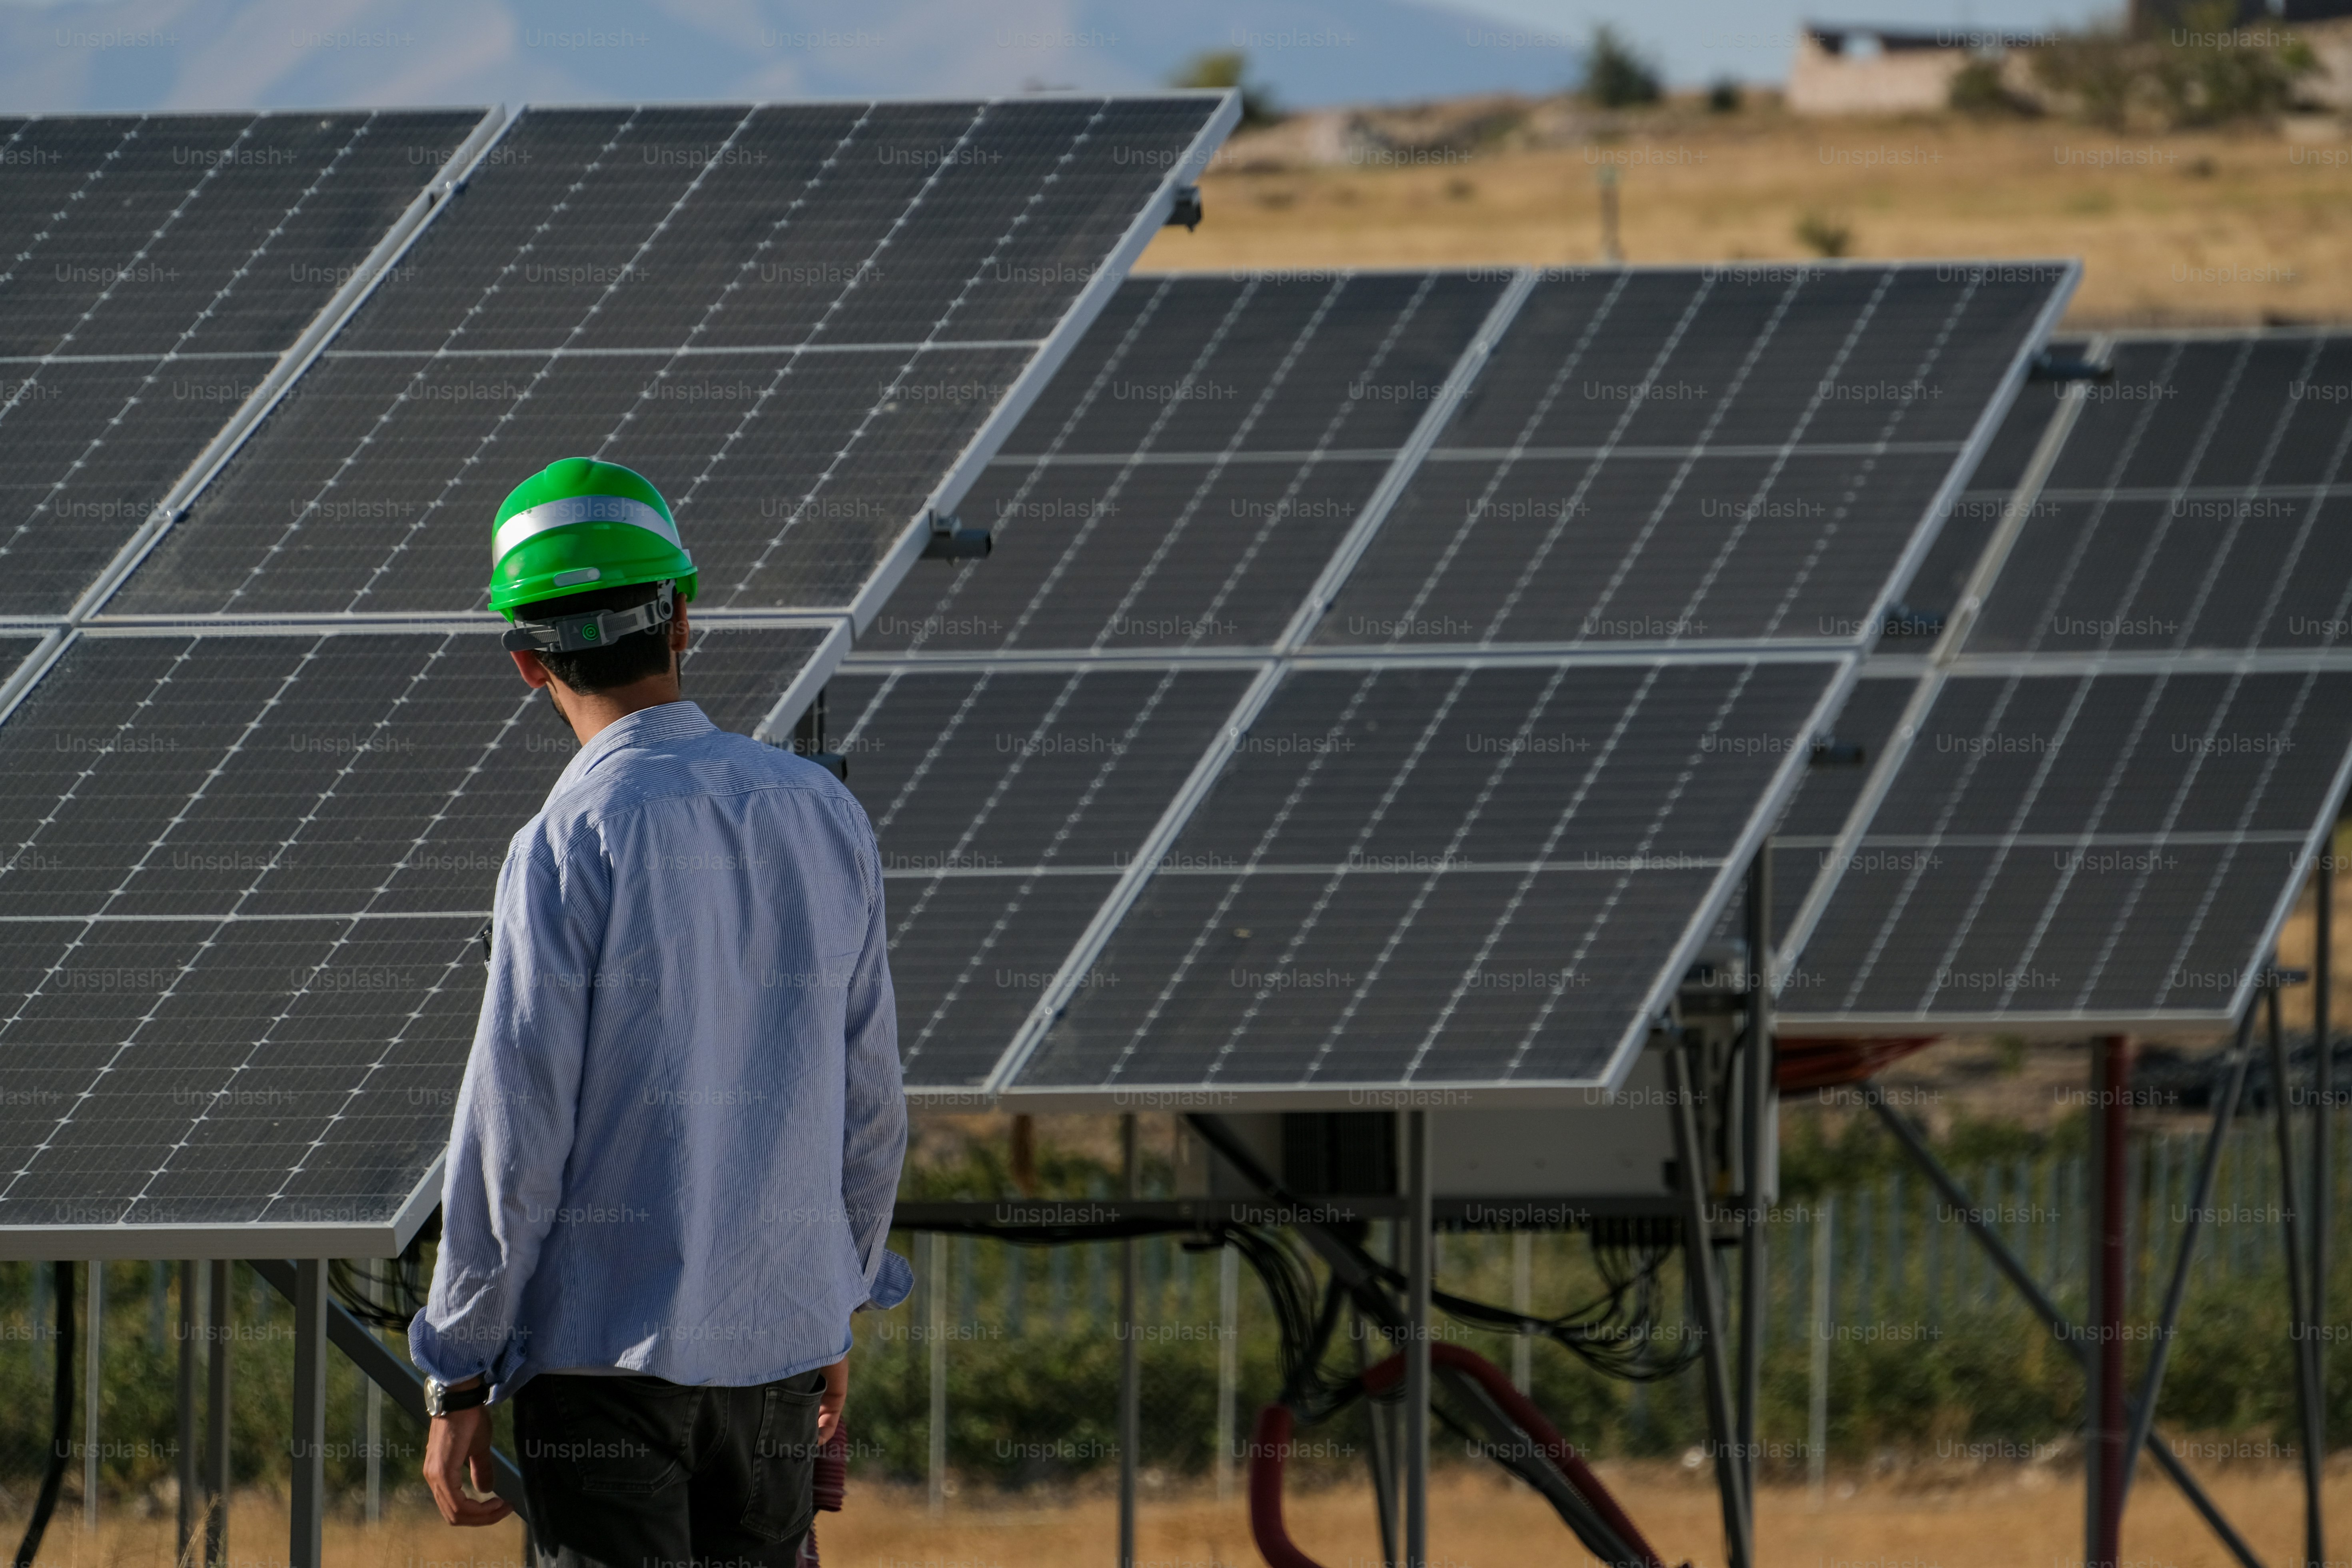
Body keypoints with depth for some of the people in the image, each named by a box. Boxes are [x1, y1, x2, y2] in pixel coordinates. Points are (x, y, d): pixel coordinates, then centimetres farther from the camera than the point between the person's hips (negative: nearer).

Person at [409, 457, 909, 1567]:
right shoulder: (822, 814, 4)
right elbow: (870, 1104, 12)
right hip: (778, 1336, 5)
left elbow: (514, 1135, -14)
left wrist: (459, 1384, -7)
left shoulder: (567, 848, -14)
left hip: (608, 1343, -5)